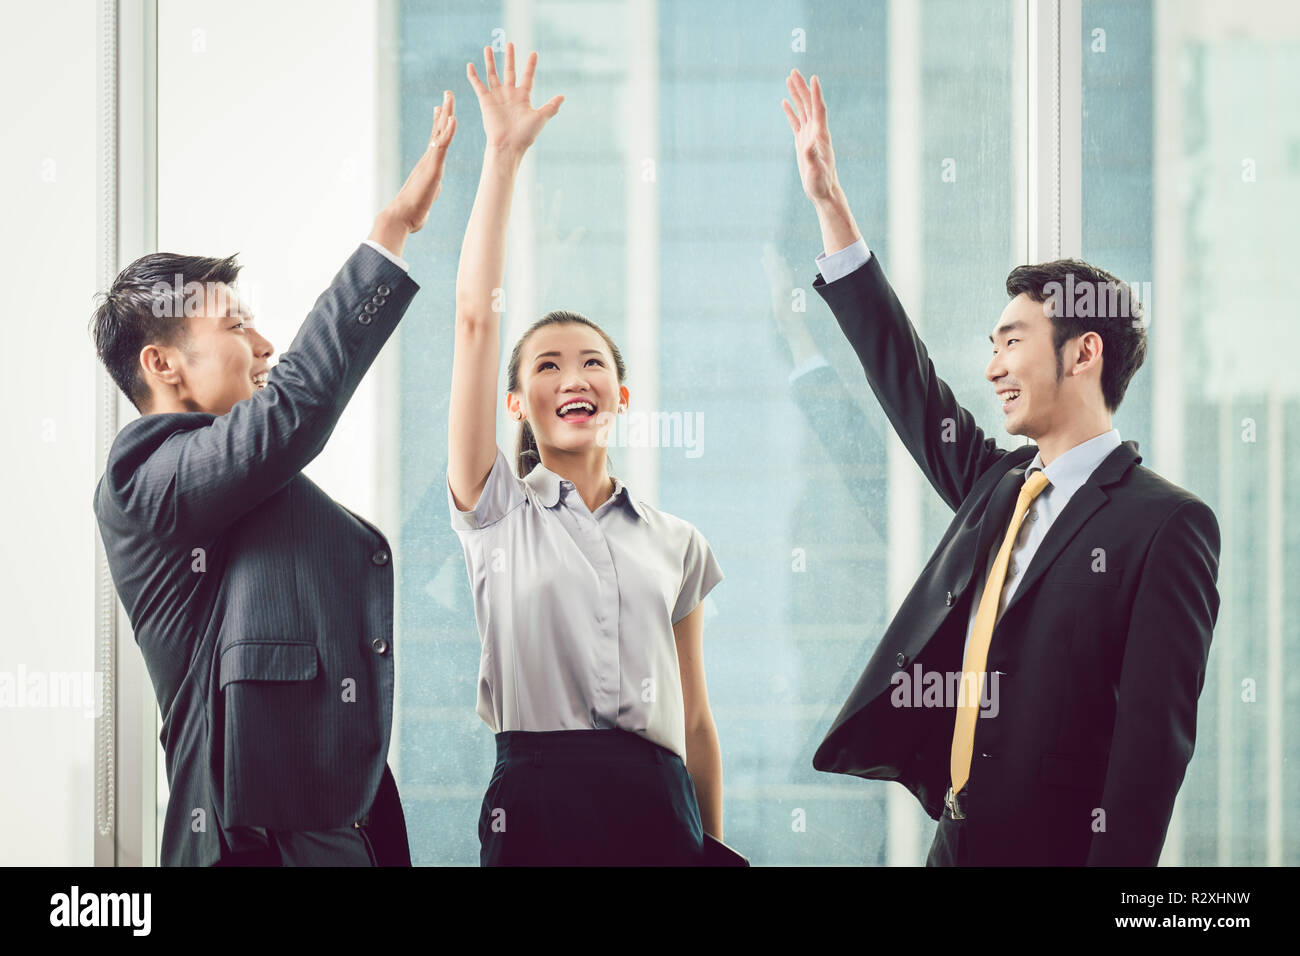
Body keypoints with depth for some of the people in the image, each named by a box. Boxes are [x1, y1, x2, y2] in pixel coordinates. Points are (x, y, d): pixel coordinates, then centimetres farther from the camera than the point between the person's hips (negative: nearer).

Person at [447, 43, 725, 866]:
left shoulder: (676, 544, 15)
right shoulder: (496, 511, 8)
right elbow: (476, 319, 0)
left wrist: (716, 849, 15)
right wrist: (504, 156, -3)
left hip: (656, 805, 2)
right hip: (536, 798, -2)